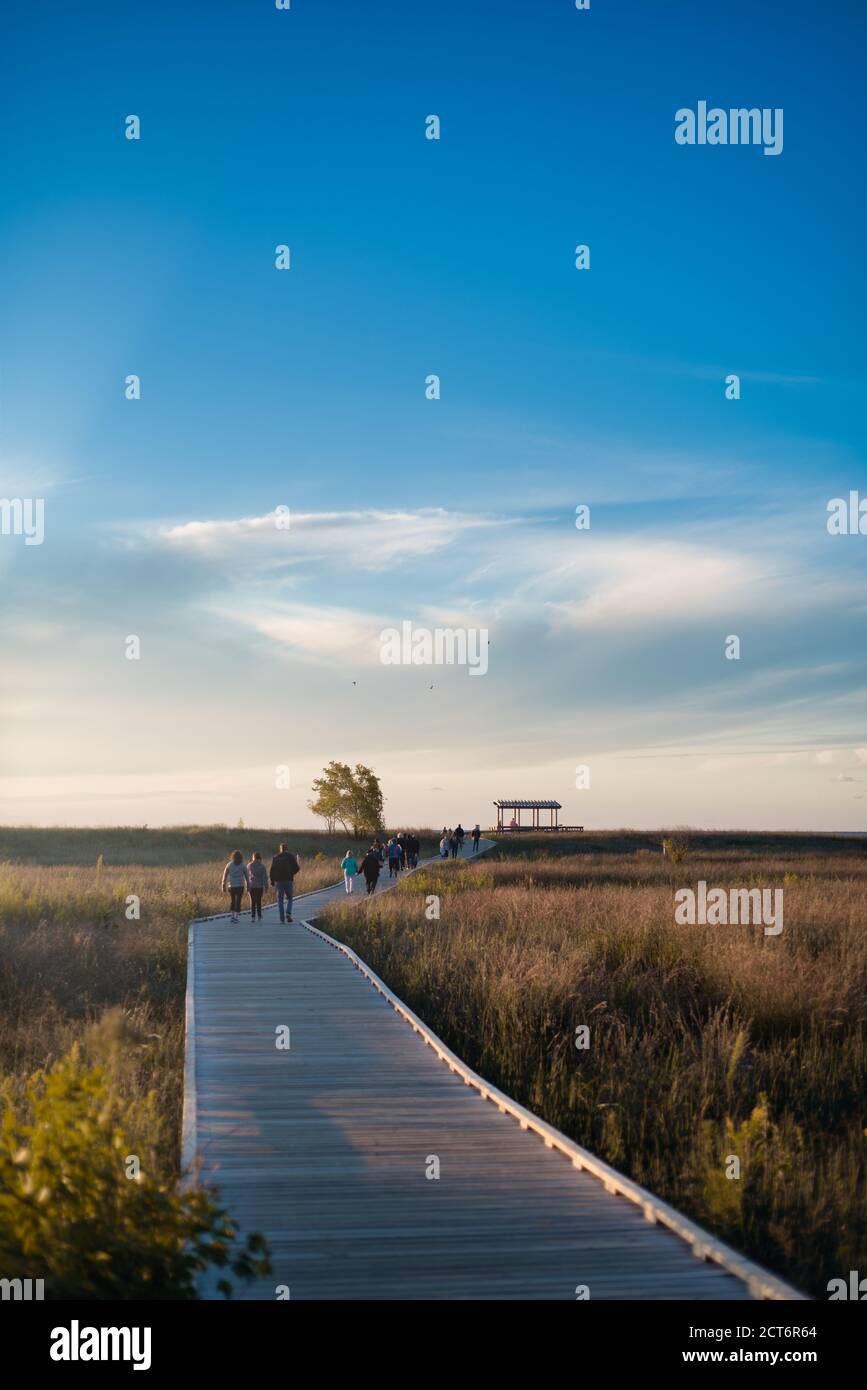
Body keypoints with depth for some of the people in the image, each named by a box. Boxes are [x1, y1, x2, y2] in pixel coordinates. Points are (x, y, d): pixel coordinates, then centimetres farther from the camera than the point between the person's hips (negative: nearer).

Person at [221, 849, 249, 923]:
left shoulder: (229, 865, 0)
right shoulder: (243, 865, -2)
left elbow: (225, 875, 0)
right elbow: (247, 876, -1)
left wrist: (224, 885, 4)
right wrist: (248, 886, 7)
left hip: (231, 886, 1)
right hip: (240, 886, -1)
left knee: (232, 900, 19)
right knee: (238, 901, 4)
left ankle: (233, 915, 12)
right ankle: (236, 917, -2)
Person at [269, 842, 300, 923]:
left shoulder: (275, 857, 5)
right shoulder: (291, 856, 1)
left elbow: (272, 870, 1)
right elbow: (296, 868, -1)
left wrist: (272, 881, 8)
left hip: (278, 881, 1)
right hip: (288, 880, -1)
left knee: (280, 899, 7)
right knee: (289, 898, 12)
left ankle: (282, 918, 2)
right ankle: (288, 913, -13)